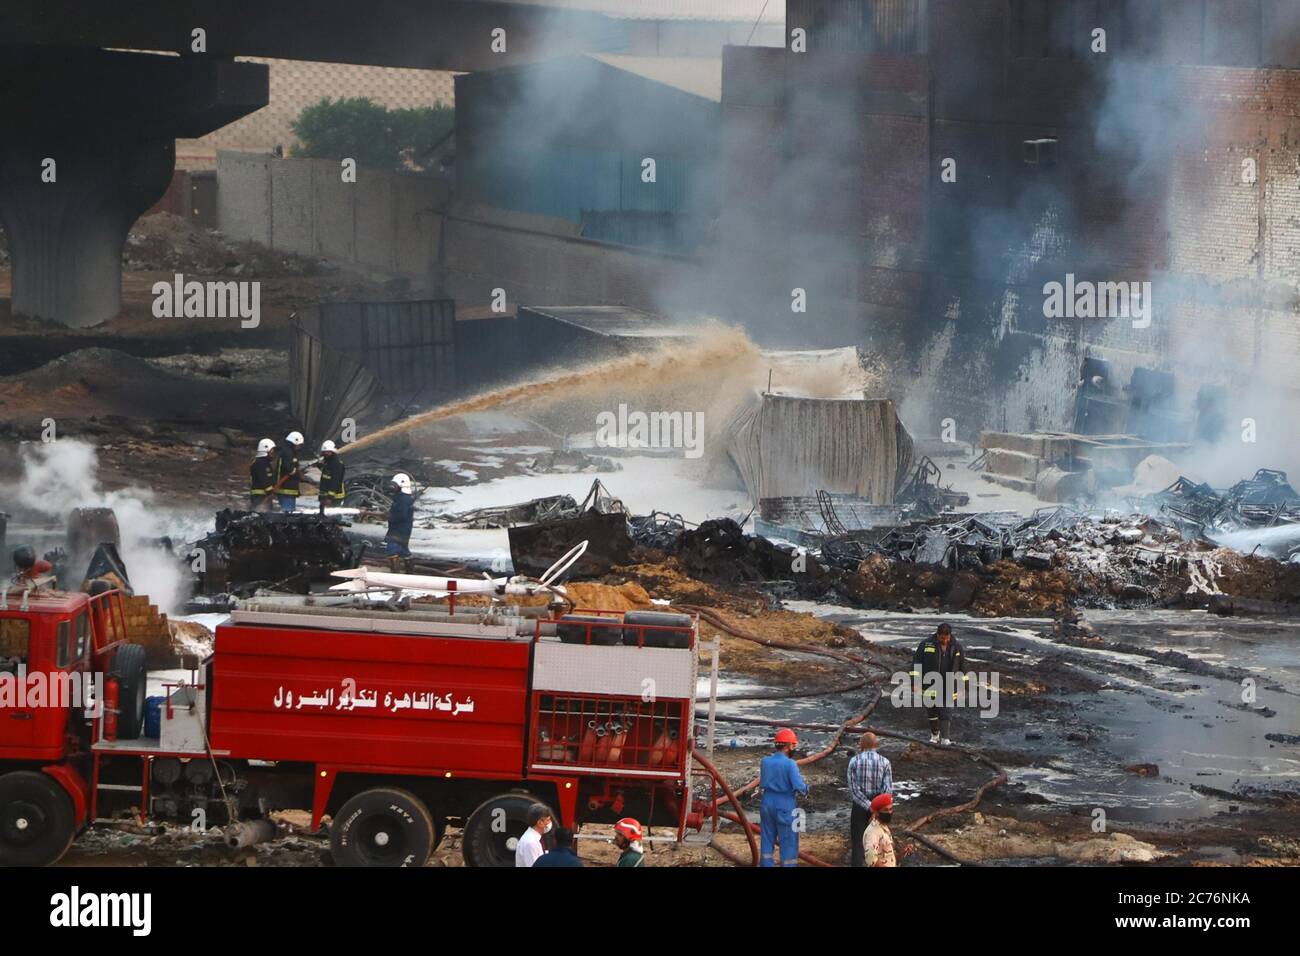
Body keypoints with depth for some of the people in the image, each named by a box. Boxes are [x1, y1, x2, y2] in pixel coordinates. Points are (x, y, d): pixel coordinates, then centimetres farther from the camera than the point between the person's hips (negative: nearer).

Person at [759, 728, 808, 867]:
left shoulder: (765, 761, -1)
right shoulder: (790, 764, -18)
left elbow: (762, 783, 7)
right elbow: (799, 786, -21)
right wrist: (806, 789, -1)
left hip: (767, 804, 5)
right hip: (785, 807, -5)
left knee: (767, 840, 15)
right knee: (788, 842, 4)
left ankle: (767, 864, 20)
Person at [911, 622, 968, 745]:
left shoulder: (956, 647, 1)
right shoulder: (926, 645, -7)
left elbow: (962, 666, 12)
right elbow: (916, 662, -5)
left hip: (948, 688, 0)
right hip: (930, 686, 0)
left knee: (946, 713, -4)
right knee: (932, 711, 11)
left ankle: (945, 738, -2)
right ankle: (934, 734, 30)